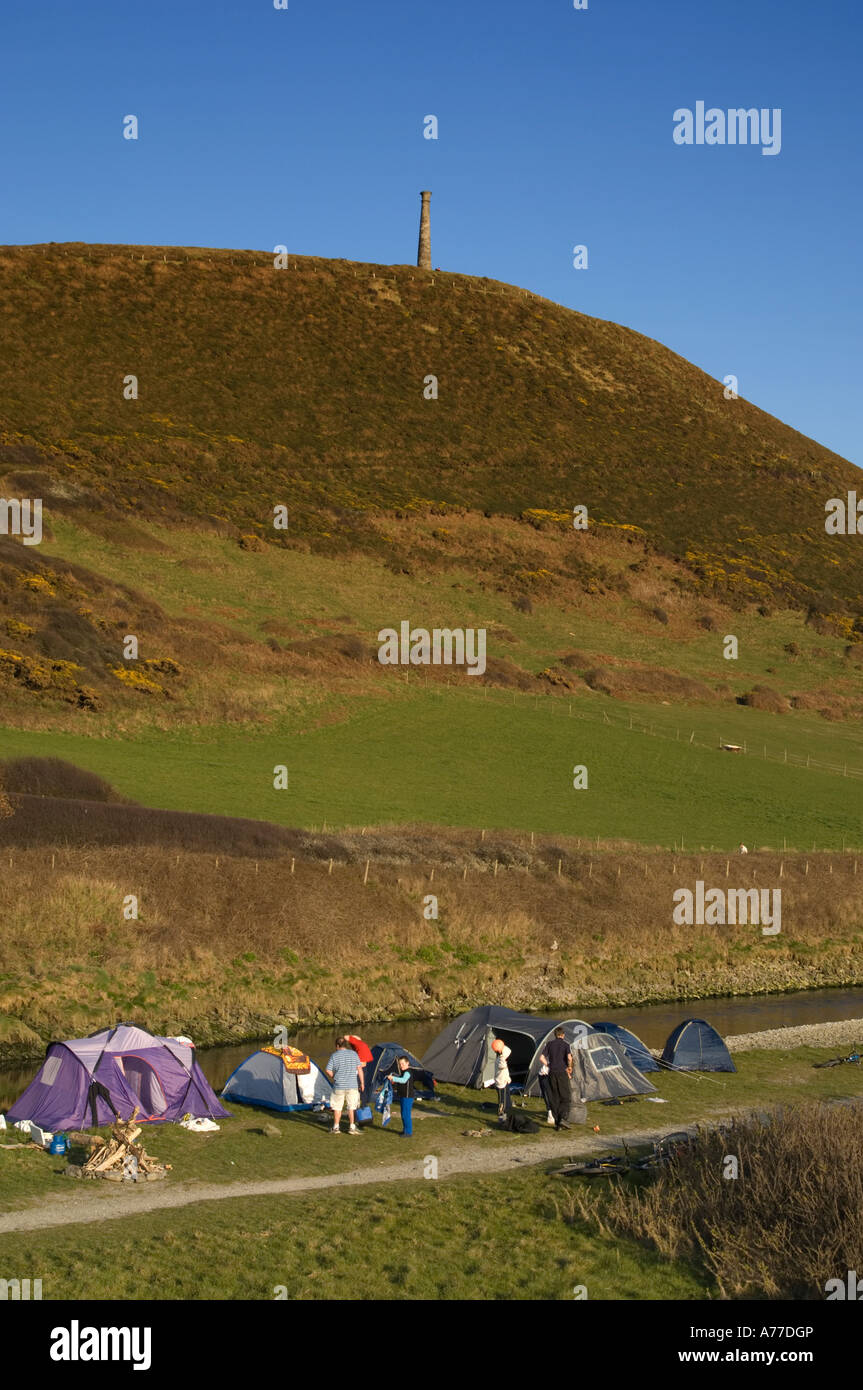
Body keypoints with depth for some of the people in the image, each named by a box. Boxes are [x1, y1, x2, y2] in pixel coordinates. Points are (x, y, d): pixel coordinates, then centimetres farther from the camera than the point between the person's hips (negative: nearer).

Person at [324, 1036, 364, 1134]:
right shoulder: (353, 1054, 3)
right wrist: (362, 1083, 3)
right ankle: (352, 1127, 5)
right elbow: (359, 1069, -1)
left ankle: (336, 1127, 12)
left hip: (339, 1086, -1)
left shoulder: (335, 1055, -2)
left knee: (337, 1107, 9)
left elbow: (328, 1070, -5)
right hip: (352, 1086, 1)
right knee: (352, 1107, 7)